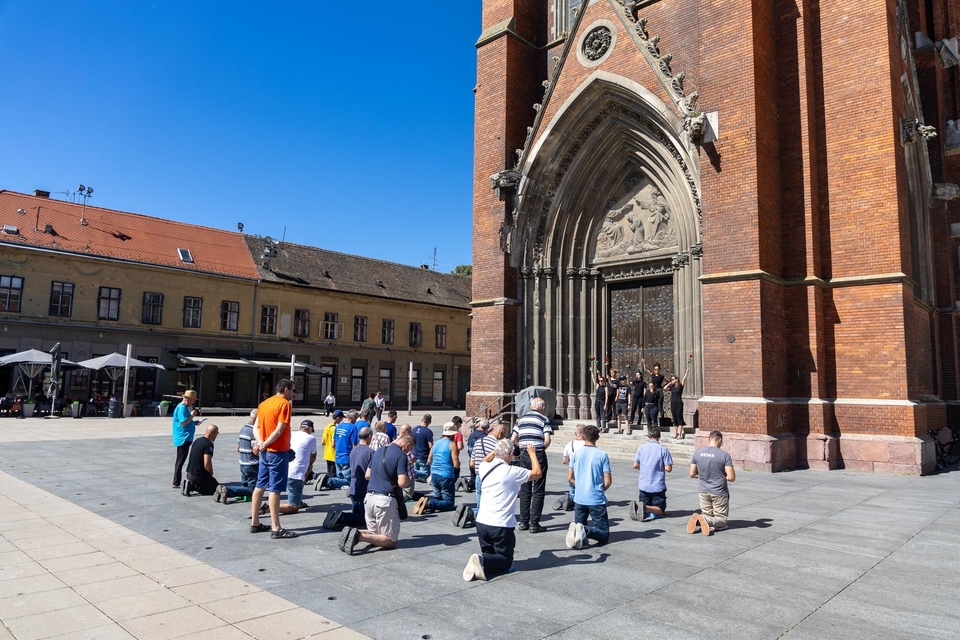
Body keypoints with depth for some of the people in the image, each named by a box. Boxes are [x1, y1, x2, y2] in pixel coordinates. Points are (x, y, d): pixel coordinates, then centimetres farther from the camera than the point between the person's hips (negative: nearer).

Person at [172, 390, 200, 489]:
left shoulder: (184, 407, 15)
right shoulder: (182, 408, -17)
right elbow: (183, 423, -23)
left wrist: (193, 423, 11)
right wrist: (192, 415, -17)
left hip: (185, 438, 10)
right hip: (183, 438, -10)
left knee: (180, 460, 14)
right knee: (180, 461, -6)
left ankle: (177, 482, 21)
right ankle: (176, 483, -2)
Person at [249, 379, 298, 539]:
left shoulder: (264, 403, 12)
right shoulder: (285, 404, -13)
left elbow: (256, 427, 8)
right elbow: (279, 430, -19)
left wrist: (260, 443, -6)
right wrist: (264, 444, -10)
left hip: (265, 452, 8)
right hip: (279, 452, -8)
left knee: (260, 486, 13)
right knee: (274, 489, -7)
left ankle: (255, 523, 21)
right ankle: (276, 529, -4)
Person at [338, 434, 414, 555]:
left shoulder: (379, 451, 15)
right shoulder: (401, 455, -9)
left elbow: (367, 475, 20)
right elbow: (402, 483, -18)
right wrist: (410, 480, 4)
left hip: (369, 497, 8)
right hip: (385, 499, -7)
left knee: (374, 533, 21)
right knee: (391, 541, 2)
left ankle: (352, 532, -6)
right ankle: (360, 536, -20)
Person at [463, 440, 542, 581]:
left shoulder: (485, 468, 2)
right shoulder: (513, 472, -13)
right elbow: (537, 473, 3)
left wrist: (495, 451, 35)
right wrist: (532, 453, 16)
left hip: (482, 522, 5)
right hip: (502, 525, -5)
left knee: (489, 554, 23)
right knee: (506, 561, 10)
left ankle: (482, 561, -10)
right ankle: (483, 562, -19)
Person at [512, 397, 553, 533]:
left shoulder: (521, 419, 11)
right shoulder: (544, 419, -2)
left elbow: (513, 439, 8)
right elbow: (547, 440, -11)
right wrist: (541, 449, 6)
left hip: (524, 455, 4)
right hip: (538, 456, -4)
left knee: (525, 490, 12)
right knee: (538, 491, 3)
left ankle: (523, 522, 16)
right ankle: (534, 524, 4)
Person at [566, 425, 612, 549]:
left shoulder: (576, 454, 1)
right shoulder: (602, 455, -7)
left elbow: (570, 478, 4)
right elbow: (608, 482, -7)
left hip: (579, 499, 3)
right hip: (597, 500, -3)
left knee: (579, 525, 20)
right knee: (604, 535, 8)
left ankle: (575, 531, -17)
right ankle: (586, 531, -24)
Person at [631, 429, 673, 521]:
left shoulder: (641, 448, 1)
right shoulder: (663, 449, -10)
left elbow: (635, 465, 3)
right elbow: (668, 469, -12)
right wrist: (661, 465, 10)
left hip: (643, 485, 3)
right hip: (658, 486, -3)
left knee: (645, 504, 17)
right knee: (660, 510, 8)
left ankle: (637, 507, -18)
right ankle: (646, 508, -23)